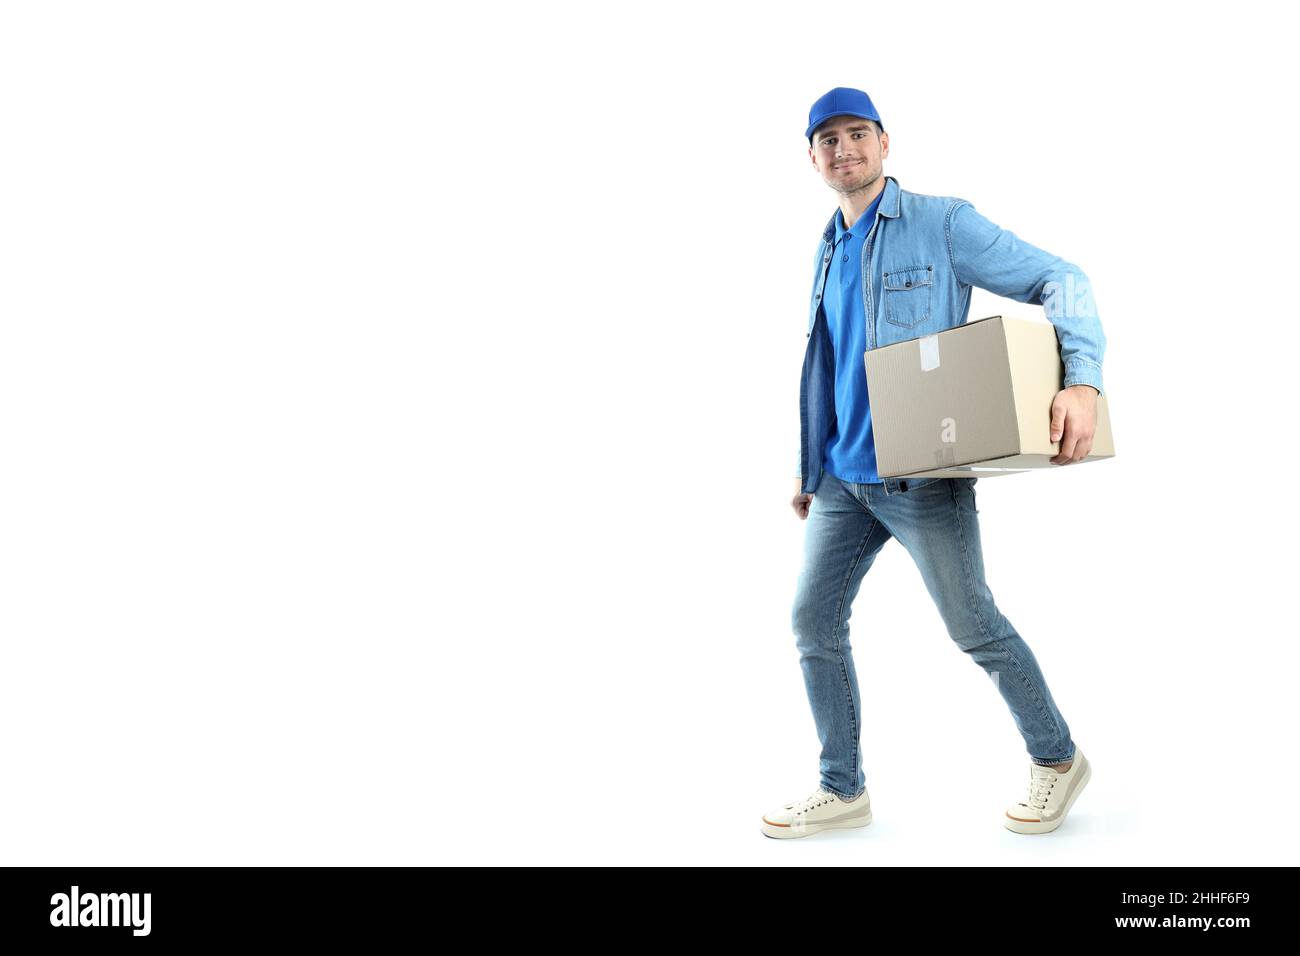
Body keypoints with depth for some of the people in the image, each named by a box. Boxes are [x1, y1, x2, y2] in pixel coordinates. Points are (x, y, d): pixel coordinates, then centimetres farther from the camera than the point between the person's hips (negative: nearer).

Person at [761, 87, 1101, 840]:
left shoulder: (942, 224, -5)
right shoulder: (829, 251, 15)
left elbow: (1060, 280, -9)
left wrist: (1083, 380, -26)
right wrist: (810, 464, 20)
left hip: (924, 475, -6)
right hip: (842, 479, 7)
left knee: (974, 628, 4)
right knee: (814, 624, 6)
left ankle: (1058, 759, 29)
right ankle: (843, 790, 22)